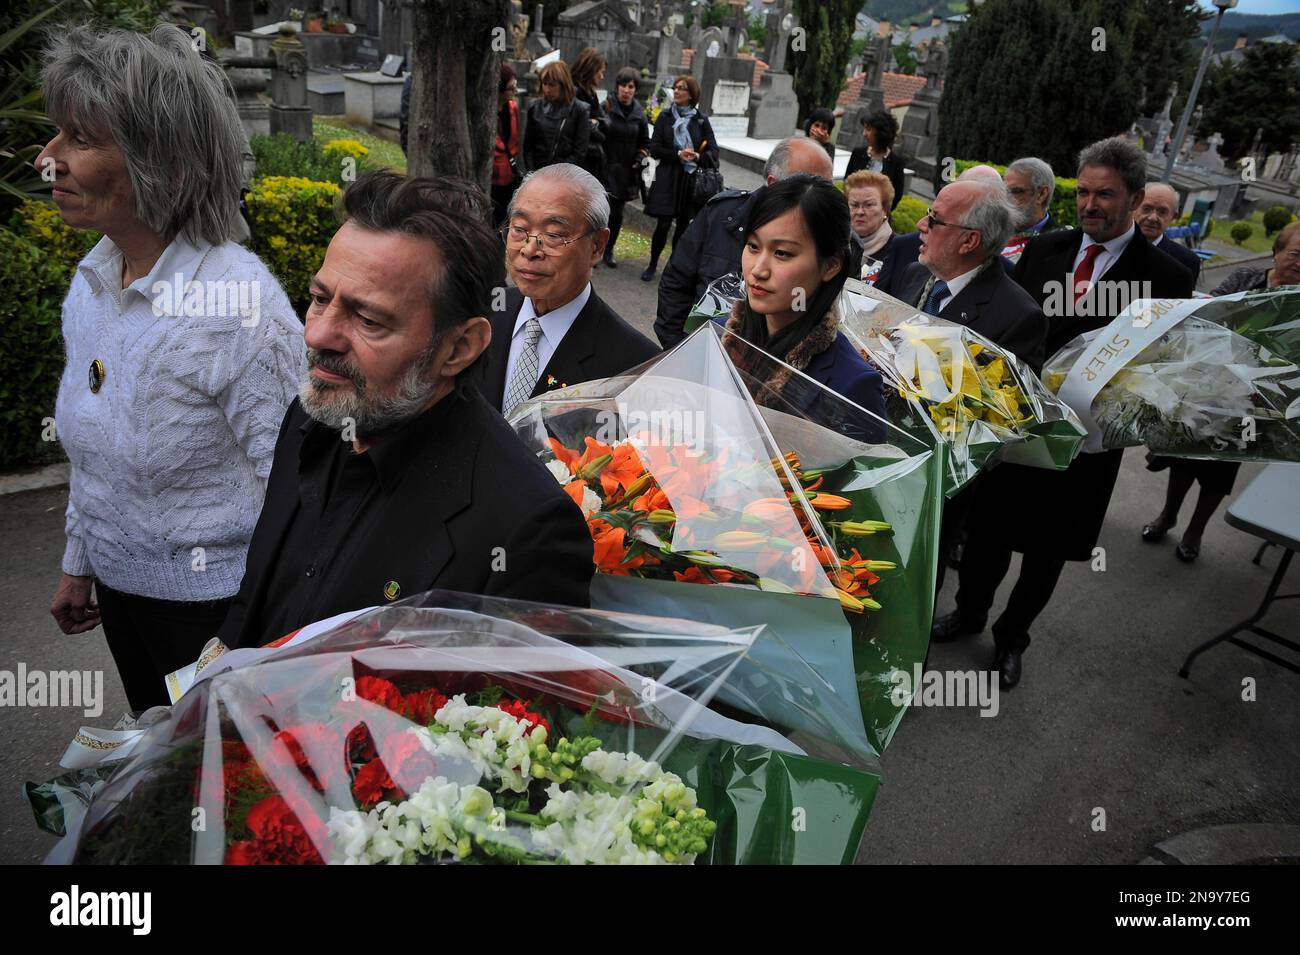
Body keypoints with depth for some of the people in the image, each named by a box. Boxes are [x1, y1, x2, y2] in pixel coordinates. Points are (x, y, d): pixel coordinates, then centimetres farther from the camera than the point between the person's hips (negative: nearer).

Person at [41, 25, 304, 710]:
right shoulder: (89, 281, 0)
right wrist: (79, 564, 18)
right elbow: (90, 449, 12)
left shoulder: (239, 304, -25)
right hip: (119, 589, 7)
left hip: (218, 605, -7)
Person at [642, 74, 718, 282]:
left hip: (691, 179, 1)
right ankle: (652, 265, 13)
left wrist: (697, 156, -19)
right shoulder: (665, 117, 5)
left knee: (683, 225, 5)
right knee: (664, 224, -4)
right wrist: (678, 154, -14)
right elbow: (654, 148, 0)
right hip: (667, 178, -1)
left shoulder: (701, 120, 3)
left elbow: (714, 152, 1)